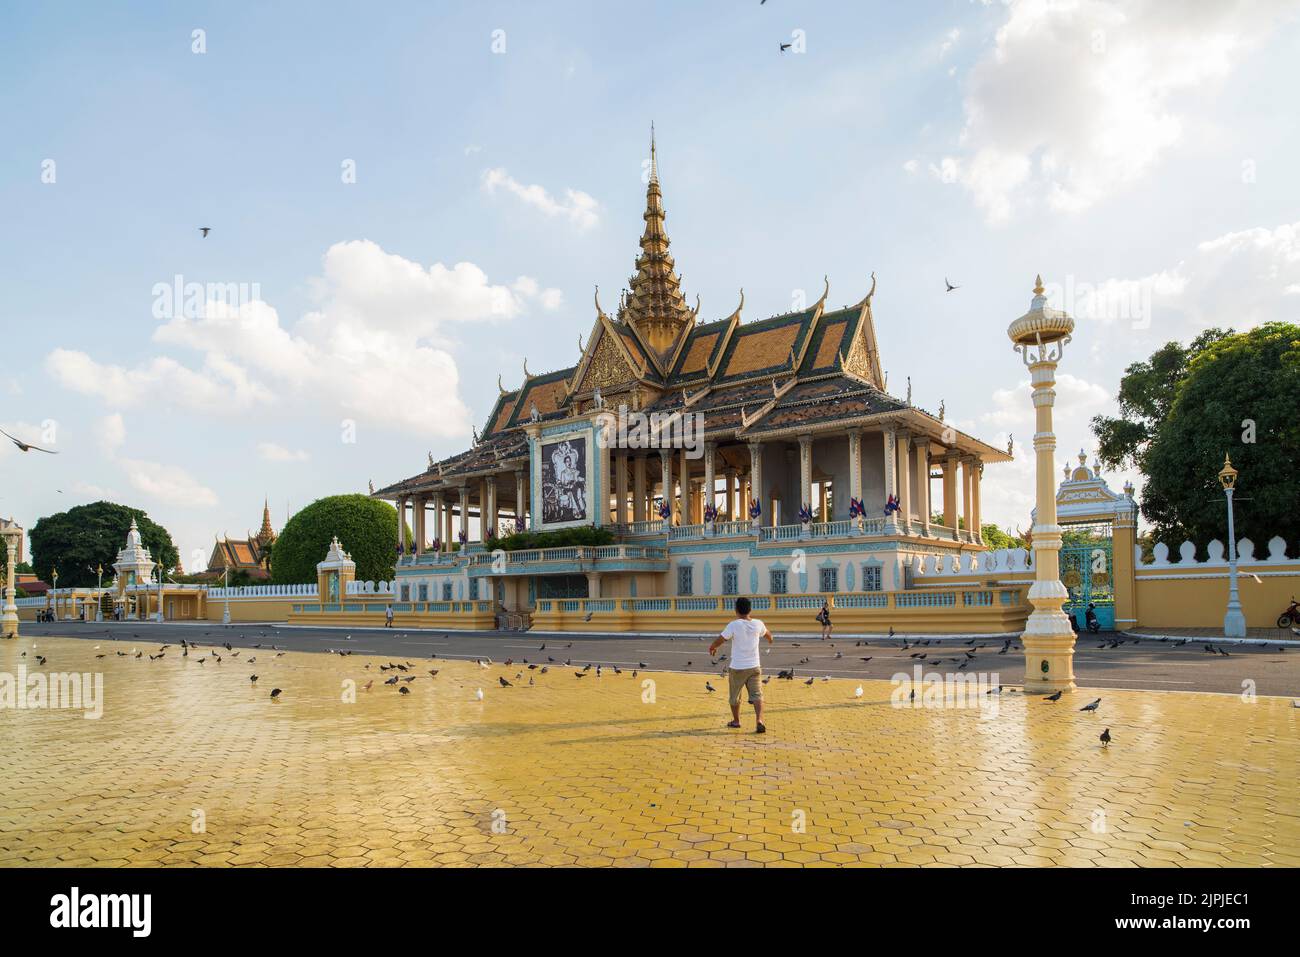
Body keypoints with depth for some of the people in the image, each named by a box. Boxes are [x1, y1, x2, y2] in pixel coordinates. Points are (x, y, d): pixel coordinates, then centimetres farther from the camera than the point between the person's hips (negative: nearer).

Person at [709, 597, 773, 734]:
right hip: (754, 667, 3)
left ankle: (736, 721, 30)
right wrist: (770, 639, 47)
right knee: (757, 695, 1)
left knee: (735, 696, 16)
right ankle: (759, 721, -18)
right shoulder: (758, 624, 0)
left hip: (737, 668, -2)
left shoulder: (733, 625, -15)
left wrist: (712, 648, 9)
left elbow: (719, 640, -13)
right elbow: (767, 634, 22)